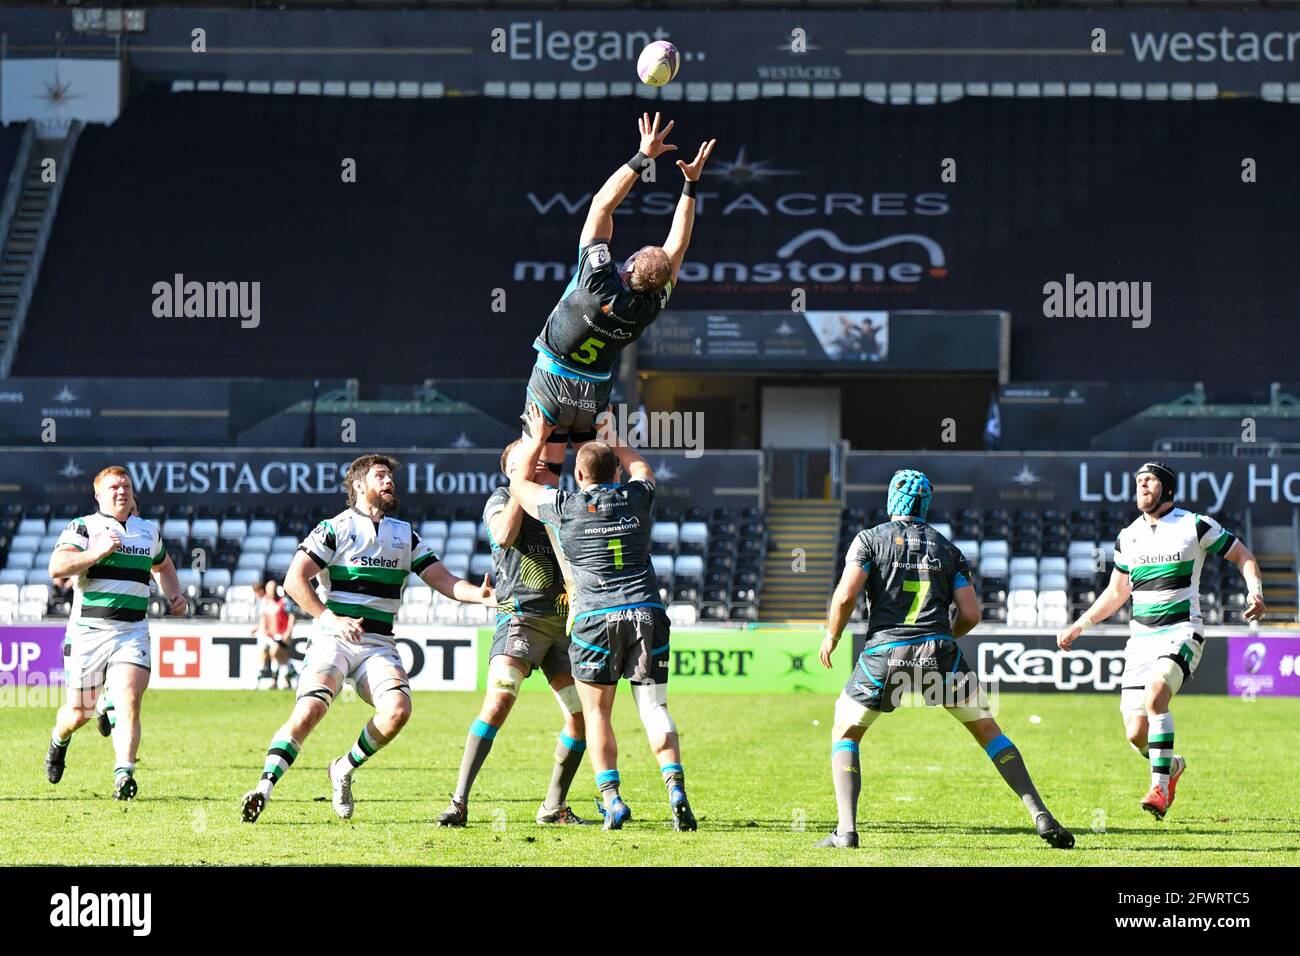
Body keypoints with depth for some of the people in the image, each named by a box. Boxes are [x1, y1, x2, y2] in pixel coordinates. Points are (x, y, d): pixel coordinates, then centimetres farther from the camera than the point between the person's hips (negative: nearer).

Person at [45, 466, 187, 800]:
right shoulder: (83, 528, -2)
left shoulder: (149, 531, 14)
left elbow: (162, 565, 36)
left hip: (132, 632, 2)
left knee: (129, 703, -19)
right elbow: (56, 567, -17)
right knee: (78, 713, 8)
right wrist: (98, 552, -25)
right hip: (87, 631, -2)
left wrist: (175, 596, 18)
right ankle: (59, 741, 43)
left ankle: (124, 776, -25)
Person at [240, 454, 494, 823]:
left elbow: (445, 581, 14)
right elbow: (294, 579, -5)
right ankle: (264, 787, -25)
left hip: (378, 646, 4)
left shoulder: (405, 534, 18)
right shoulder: (335, 528, 3)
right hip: (333, 639, -4)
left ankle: (345, 769, 1)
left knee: (398, 709, -22)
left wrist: (481, 595, -5)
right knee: (310, 709, -26)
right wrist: (330, 618, -16)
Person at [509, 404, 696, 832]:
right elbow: (639, 466, 36)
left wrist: (538, 438, 31)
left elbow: (519, 484, 22)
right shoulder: (639, 497, 10)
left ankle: (611, 799, -7)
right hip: (647, 612, 2)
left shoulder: (565, 507, 3)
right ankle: (676, 789, -16)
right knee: (654, 709, 3)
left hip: (596, 618, -2)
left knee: (596, 714, 6)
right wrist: (608, 438, 44)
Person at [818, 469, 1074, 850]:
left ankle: (846, 829, -2)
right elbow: (971, 614, 9)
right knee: (988, 730, 15)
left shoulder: (870, 539, 6)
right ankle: (1040, 815, 2)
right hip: (939, 652, 2)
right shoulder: (947, 549, 15)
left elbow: (846, 594, -7)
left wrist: (831, 637, 10)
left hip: (884, 653, -2)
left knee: (844, 733, 16)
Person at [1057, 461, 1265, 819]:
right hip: (1141, 638, 5)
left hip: (1182, 632, -5)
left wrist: (1255, 591, -11)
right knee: (1136, 735, -5)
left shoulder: (1195, 526, -1)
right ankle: (1172, 766, 30)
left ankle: (1159, 787, -31)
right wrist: (1078, 627, 21)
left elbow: (1242, 555, 7)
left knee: (1155, 693, -33)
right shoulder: (1128, 537, 13)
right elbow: (1116, 592, 25)